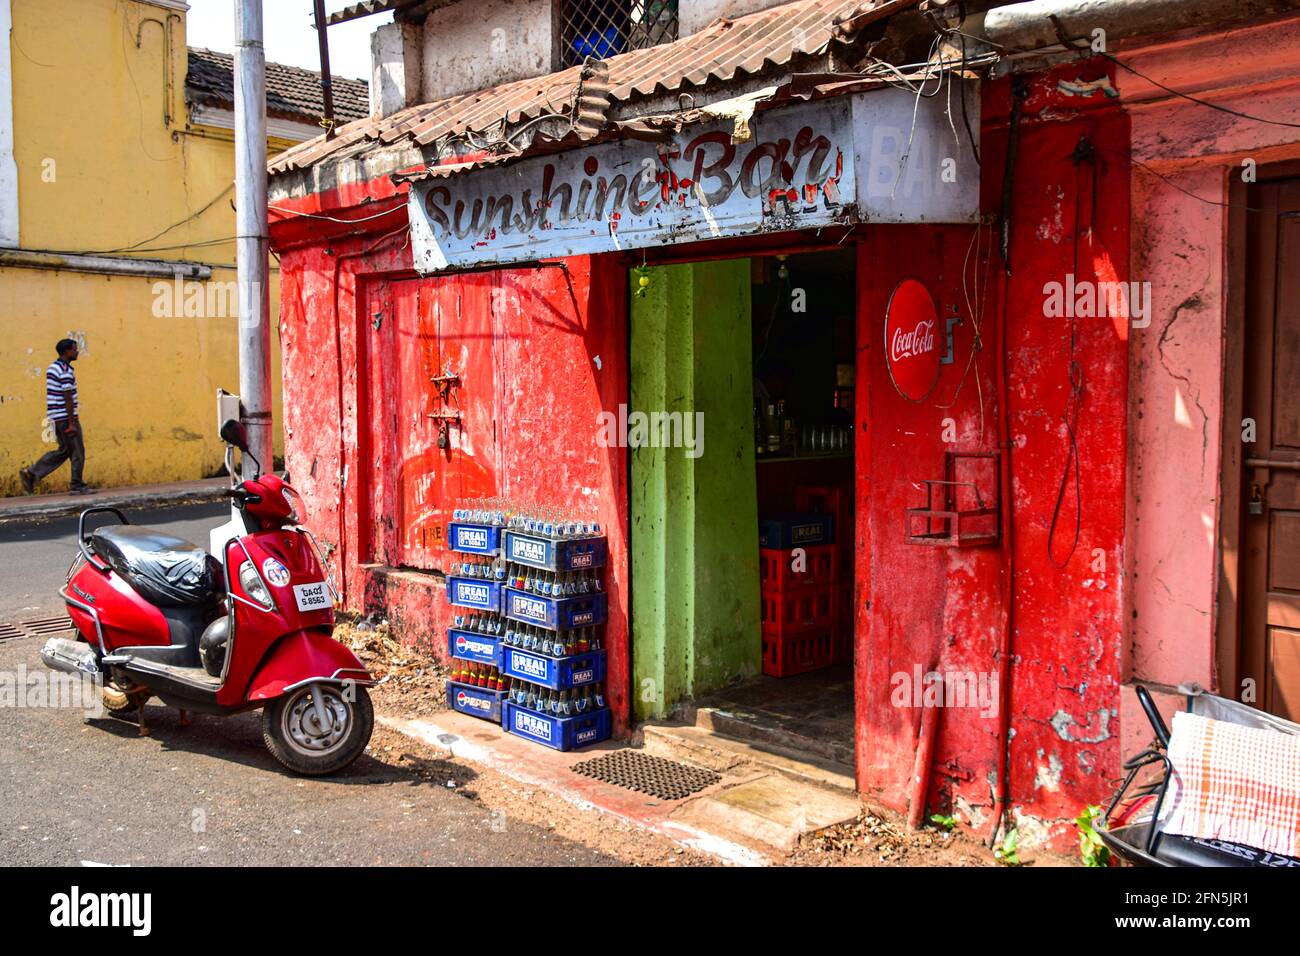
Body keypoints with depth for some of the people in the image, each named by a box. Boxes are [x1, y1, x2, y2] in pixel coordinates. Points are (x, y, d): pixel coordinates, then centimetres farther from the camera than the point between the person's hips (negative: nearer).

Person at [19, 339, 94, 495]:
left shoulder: (52, 367, 14)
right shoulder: (66, 371, -16)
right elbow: (68, 398, -20)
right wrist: (72, 423, -20)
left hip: (56, 416, 9)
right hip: (66, 417, -9)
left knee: (63, 451, 15)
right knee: (77, 451, 1)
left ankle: (31, 473, 10)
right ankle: (77, 485, 6)